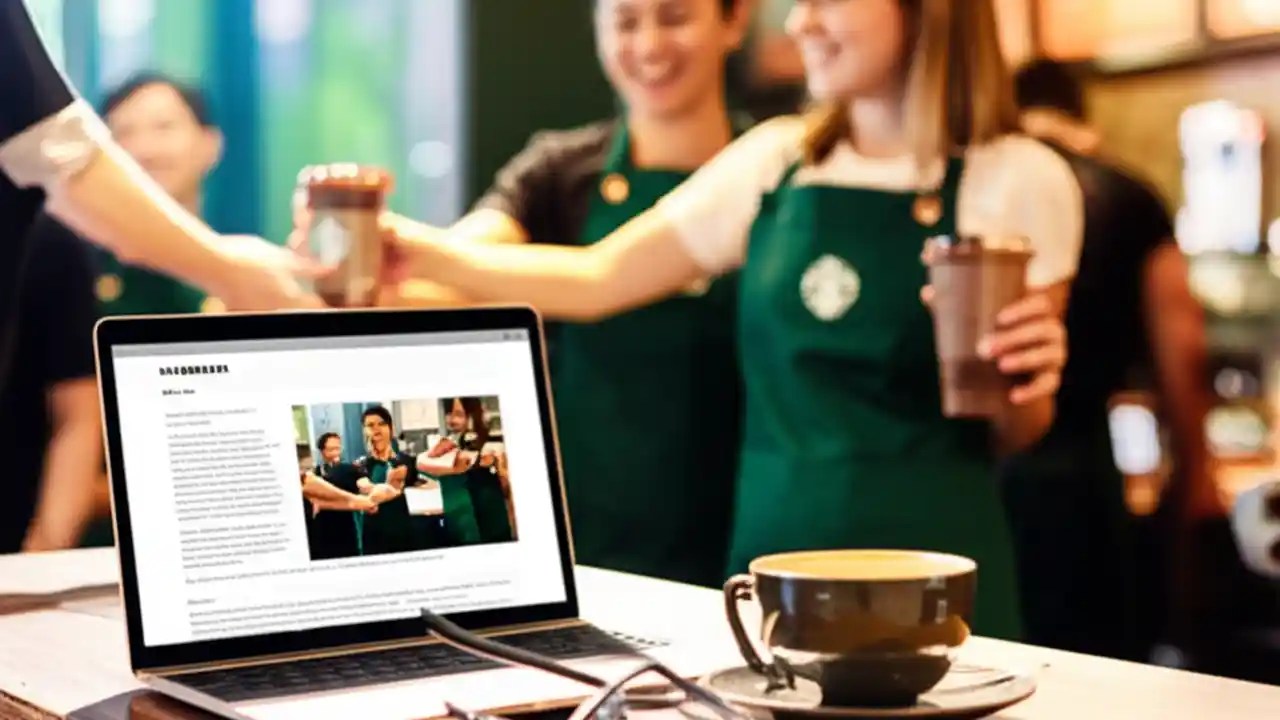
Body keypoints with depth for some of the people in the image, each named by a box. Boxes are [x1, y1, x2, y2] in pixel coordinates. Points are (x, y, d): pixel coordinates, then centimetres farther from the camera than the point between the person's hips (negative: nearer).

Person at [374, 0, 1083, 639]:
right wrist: (425, 254, -1)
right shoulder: (774, 160, 5)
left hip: (931, 570, -3)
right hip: (768, 548, 4)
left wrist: (1026, 382, -21)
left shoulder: (1020, 179, -5)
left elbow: (1013, 434, 1)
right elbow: (598, 278, 9)